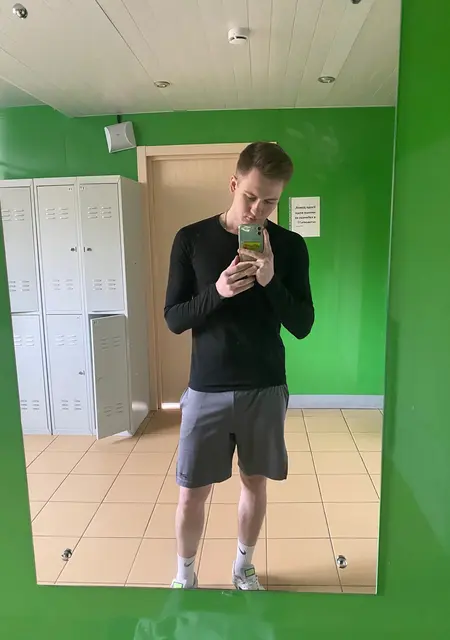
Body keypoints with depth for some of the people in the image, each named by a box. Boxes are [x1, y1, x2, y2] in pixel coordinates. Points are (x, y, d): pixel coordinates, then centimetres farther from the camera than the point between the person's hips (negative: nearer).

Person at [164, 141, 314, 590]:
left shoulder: (290, 246, -2)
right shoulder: (191, 239, -4)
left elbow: (302, 326, -4)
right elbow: (174, 319, -4)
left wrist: (271, 281, -21)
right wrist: (217, 292, -22)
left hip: (265, 388, 1)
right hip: (207, 389, -1)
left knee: (254, 481, 16)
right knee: (192, 491, 8)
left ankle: (243, 566, 42)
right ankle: (185, 576, 36)